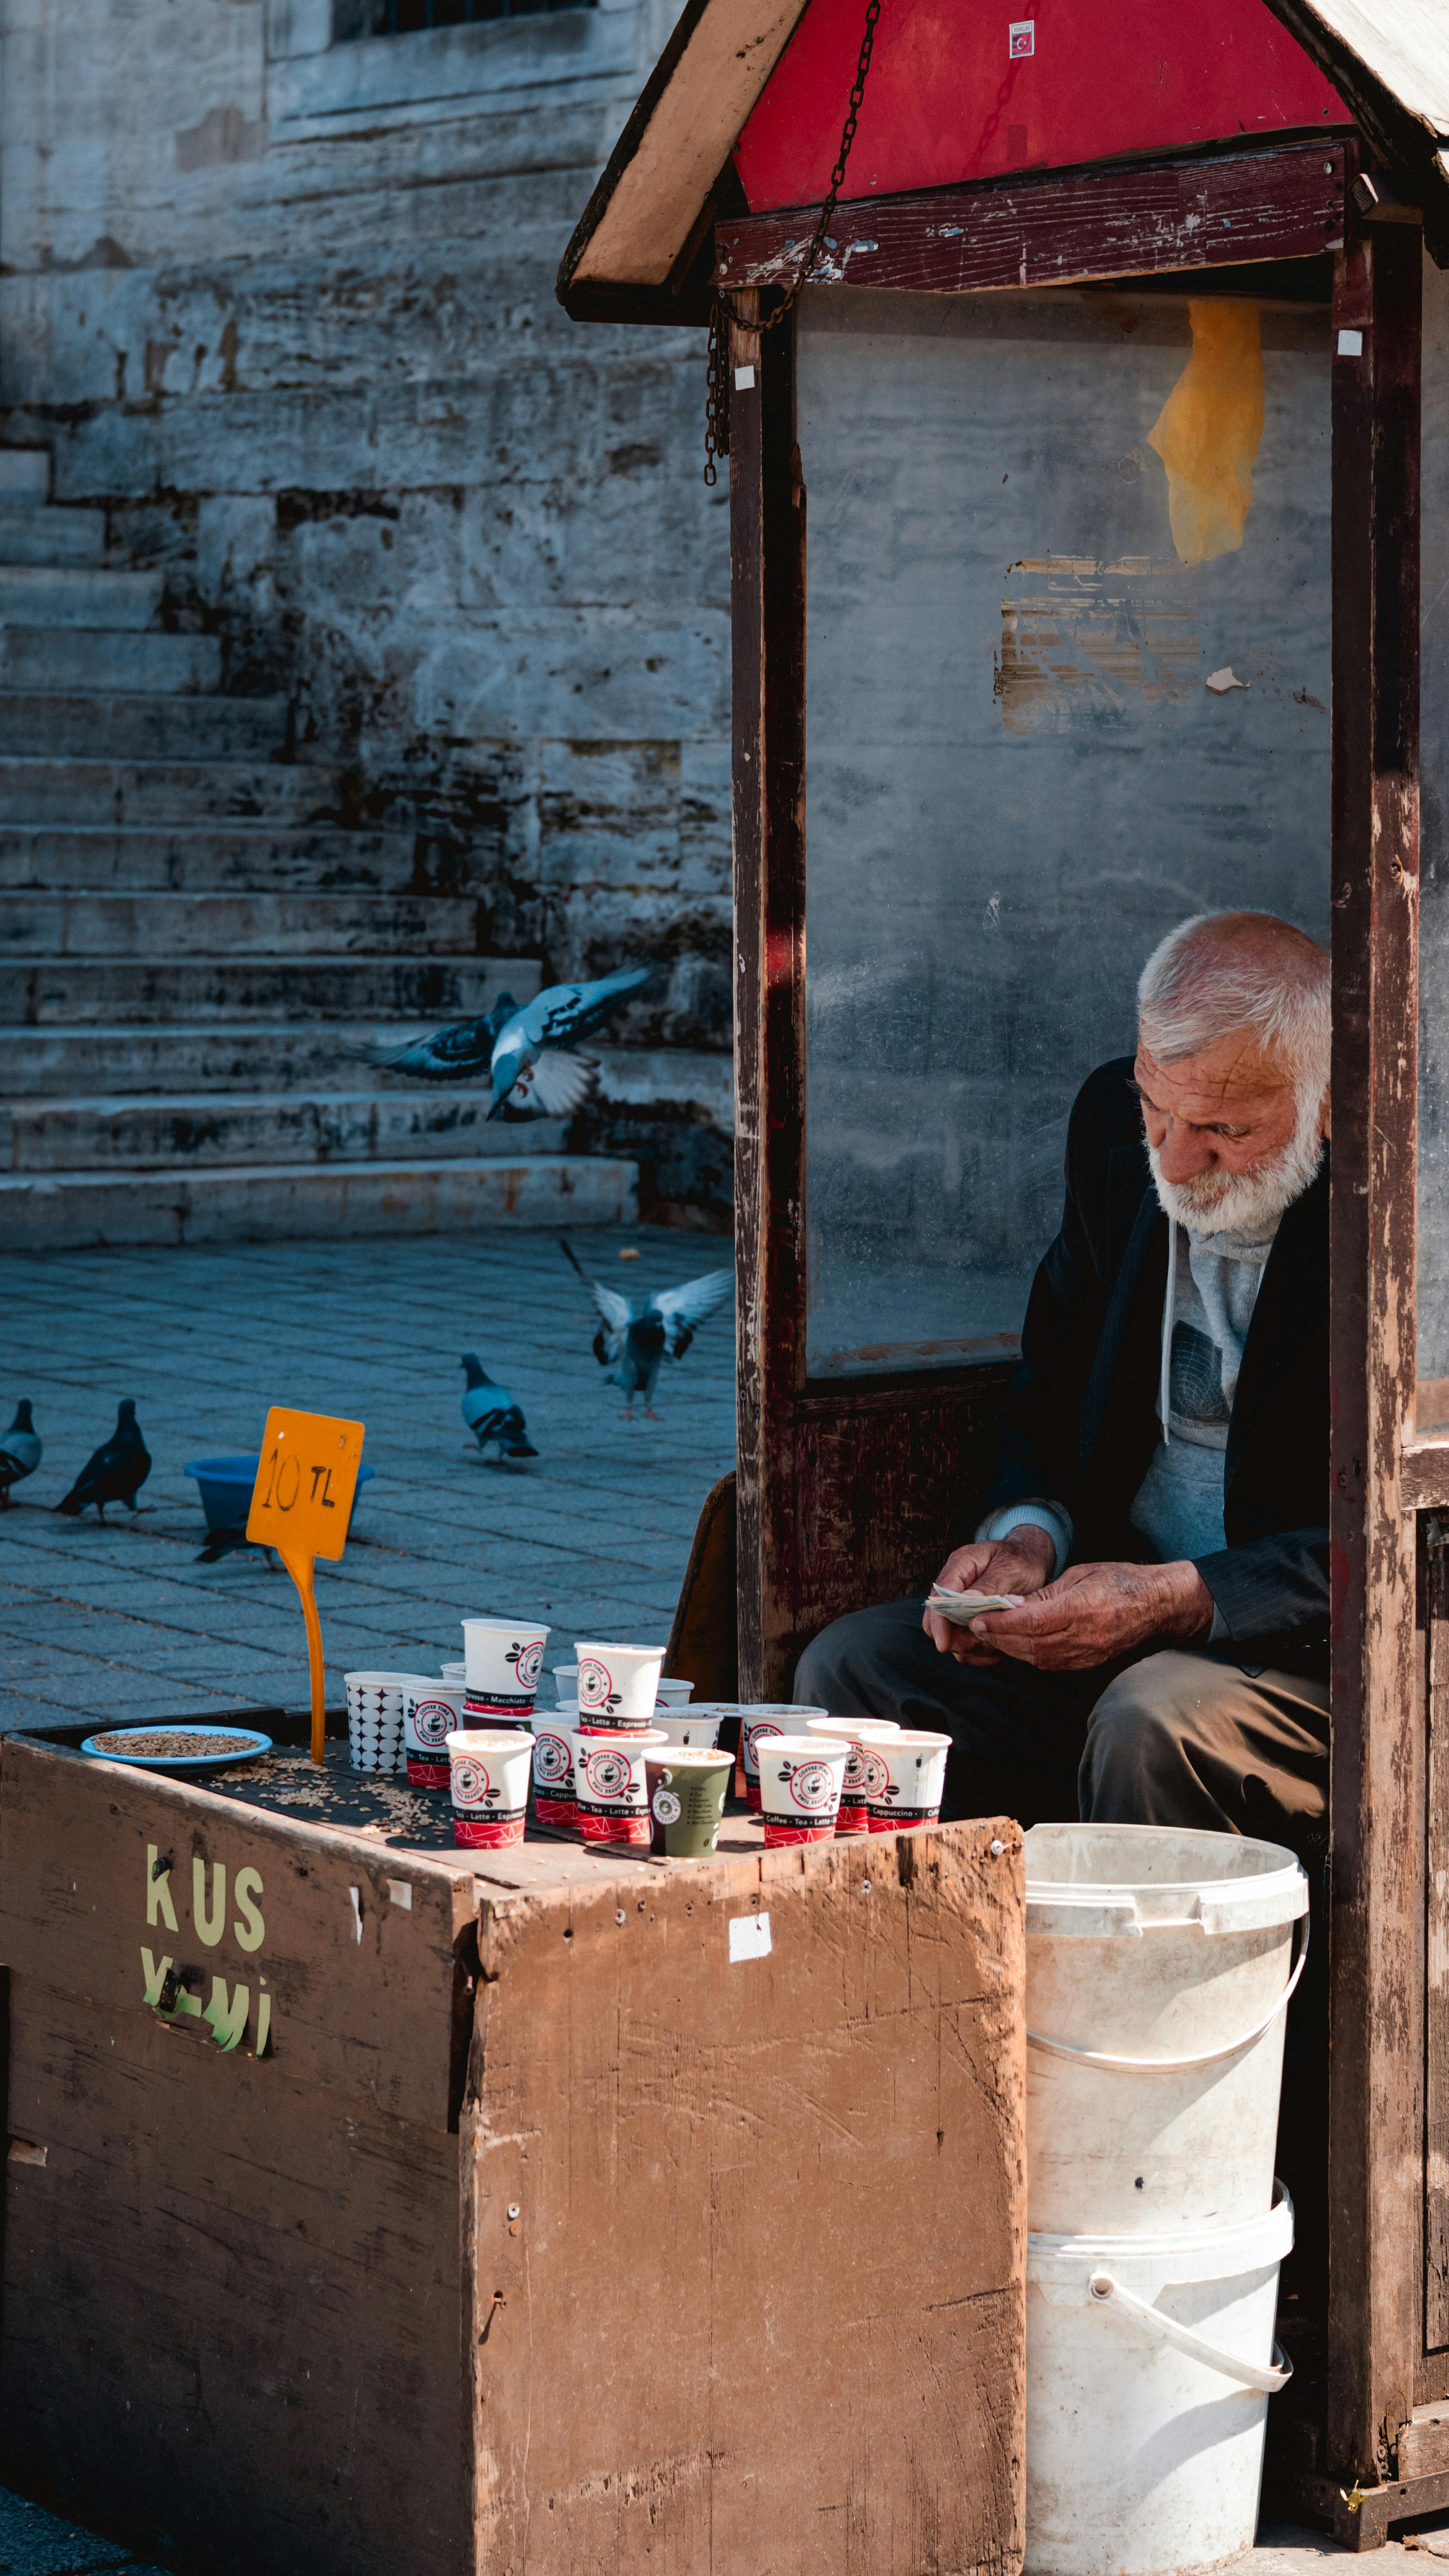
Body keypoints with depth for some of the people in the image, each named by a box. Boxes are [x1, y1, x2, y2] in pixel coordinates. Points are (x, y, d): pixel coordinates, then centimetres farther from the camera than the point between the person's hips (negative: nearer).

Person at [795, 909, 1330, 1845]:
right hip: (1123, 1605, 6)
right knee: (851, 1669, -11)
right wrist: (1029, 1535, -5)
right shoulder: (1118, 1122, 3)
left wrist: (1181, 1598, -24)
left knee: (1154, 1722, -34)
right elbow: (1056, 1382, 16)